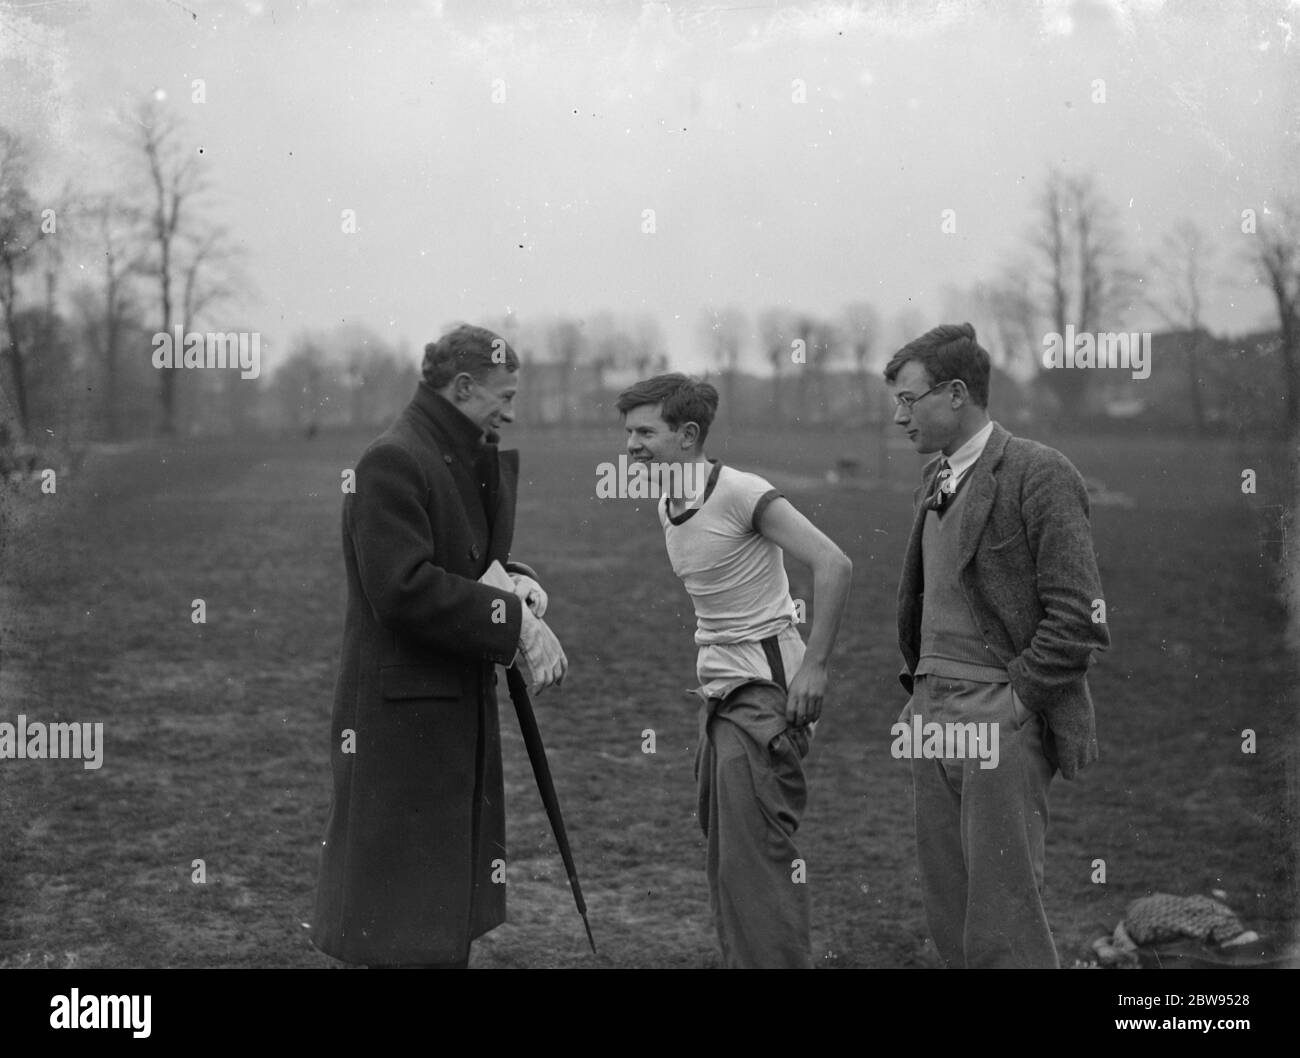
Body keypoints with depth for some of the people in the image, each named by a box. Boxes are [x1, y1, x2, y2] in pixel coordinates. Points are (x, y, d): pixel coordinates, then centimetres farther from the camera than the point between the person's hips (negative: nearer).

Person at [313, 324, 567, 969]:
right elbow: (405, 589, -25)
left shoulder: (473, 462, 14)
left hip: (460, 707, 10)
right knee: (404, 920, -4)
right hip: (400, 715, -10)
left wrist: (515, 581, -1)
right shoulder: (392, 462, -16)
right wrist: (515, 624, -22)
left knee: (451, 901, 15)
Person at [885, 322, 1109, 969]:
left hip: (1001, 720, -8)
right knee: (948, 913, 11)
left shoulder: (1038, 474, -10)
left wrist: (1013, 699, -14)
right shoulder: (935, 479, 15)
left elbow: (1079, 620, -14)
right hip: (933, 713, 8)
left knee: (1002, 925, -5)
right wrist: (920, 687, 12)